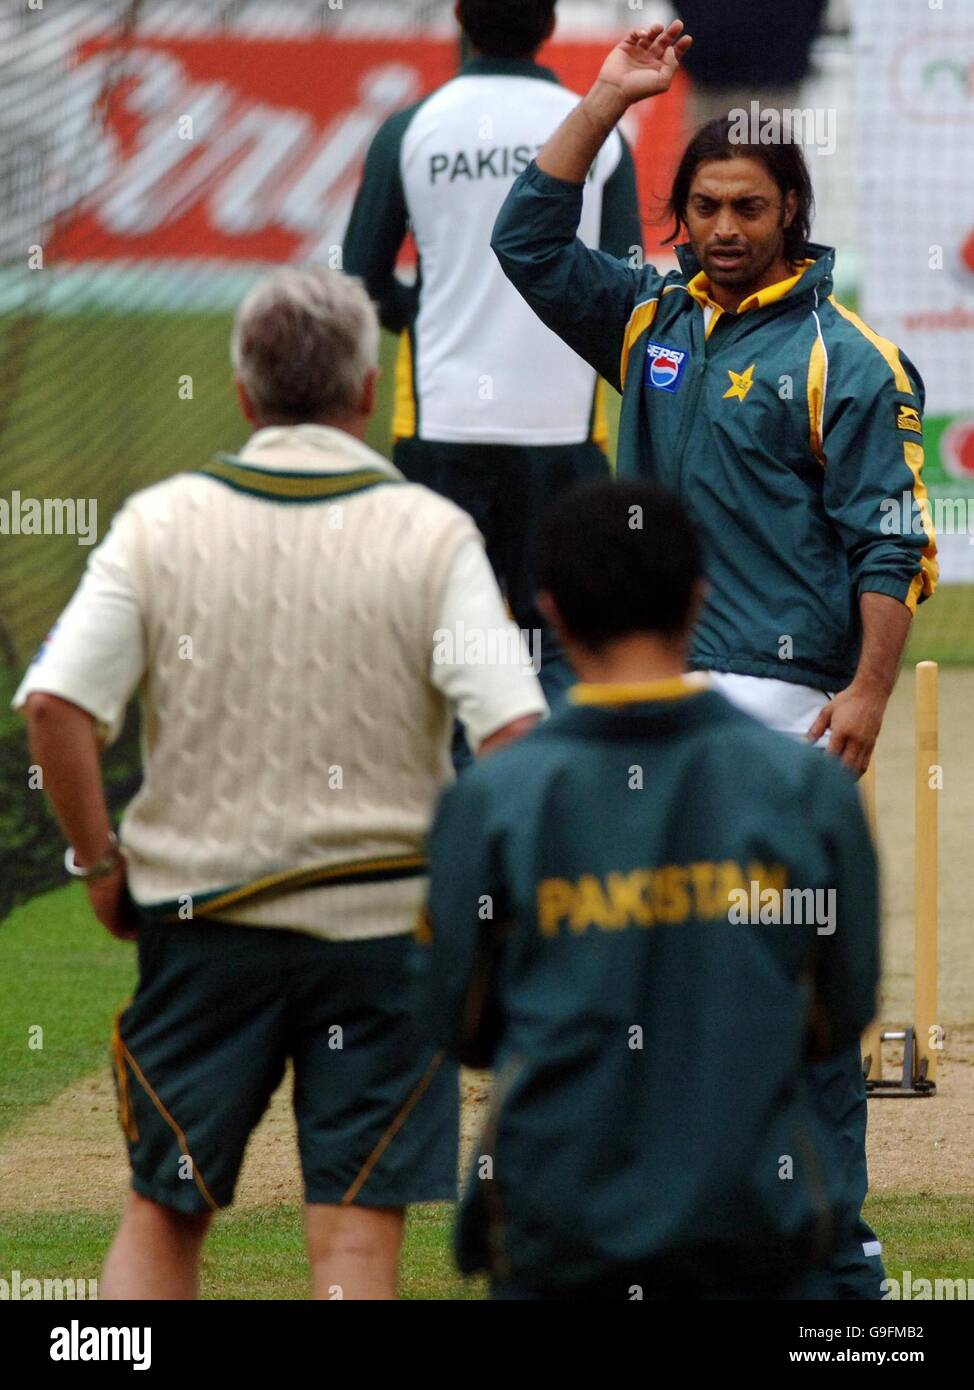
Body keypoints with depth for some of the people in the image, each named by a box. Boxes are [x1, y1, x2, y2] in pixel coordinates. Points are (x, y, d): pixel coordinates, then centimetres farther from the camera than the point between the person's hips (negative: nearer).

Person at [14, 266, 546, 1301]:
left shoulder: (159, 523, -2)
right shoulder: (432, 535, -6)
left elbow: (53, 705, -9)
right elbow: (513, 730, -14)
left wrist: (99, 859, 2)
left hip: (199, 912, 2)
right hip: (384, 918, -1)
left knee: (162, 1213, 14)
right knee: (357, 1231, 1)